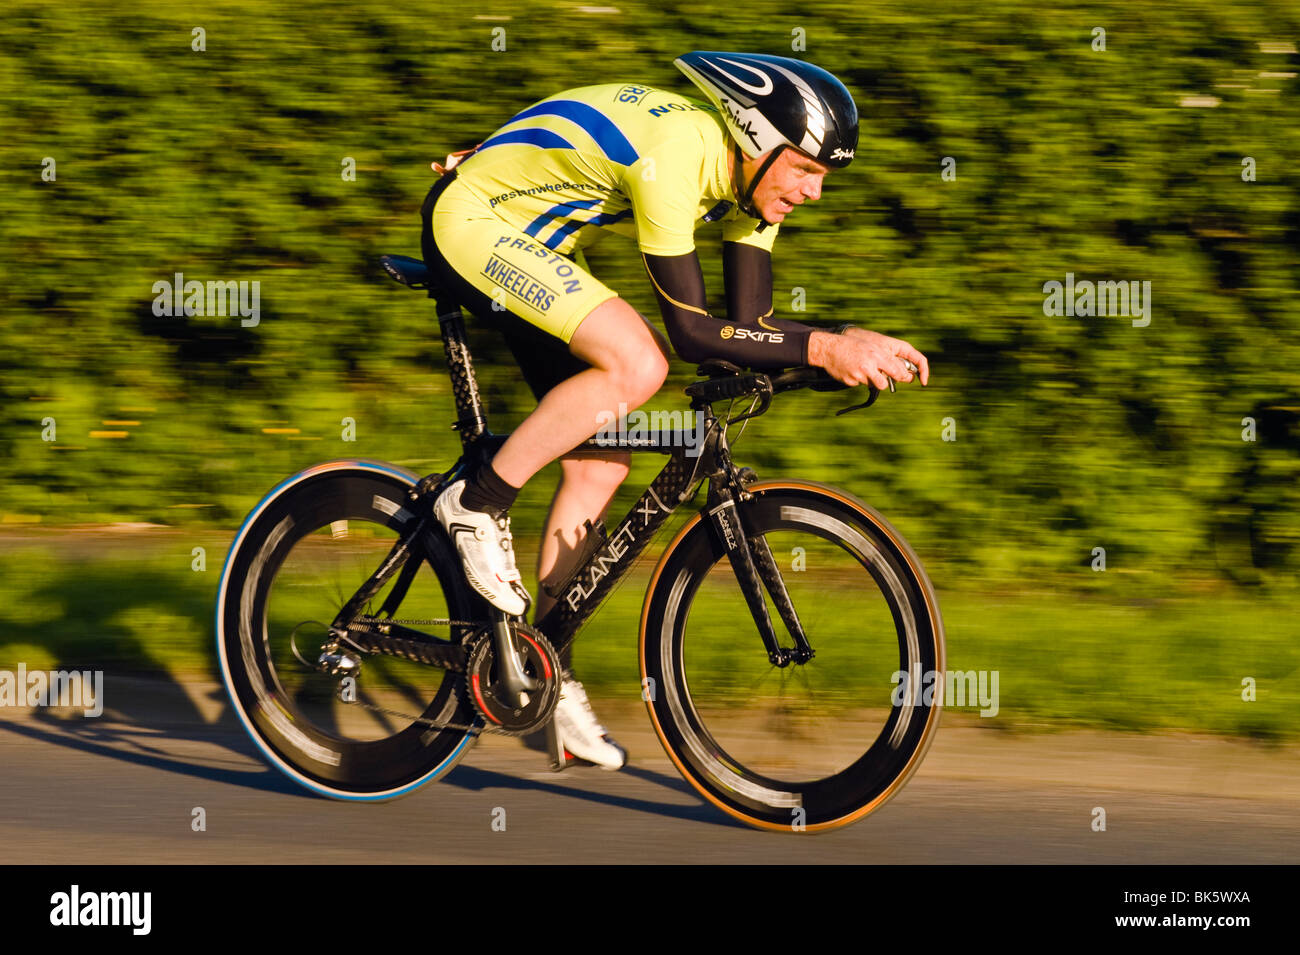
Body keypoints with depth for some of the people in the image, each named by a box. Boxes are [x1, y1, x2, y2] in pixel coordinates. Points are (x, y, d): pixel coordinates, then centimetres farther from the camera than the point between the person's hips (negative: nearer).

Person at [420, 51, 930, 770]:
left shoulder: (755, 172, -6)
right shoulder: (677, 151, -32)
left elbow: (748, 323, -5)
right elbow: (690, 330, -31)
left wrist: (851, 347, -20)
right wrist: (820, 349, -35)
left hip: (528, 249, 9)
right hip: (471, 221, -9)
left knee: (600, 460, 4)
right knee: (637, 364, -28)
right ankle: (478, 507, -12)